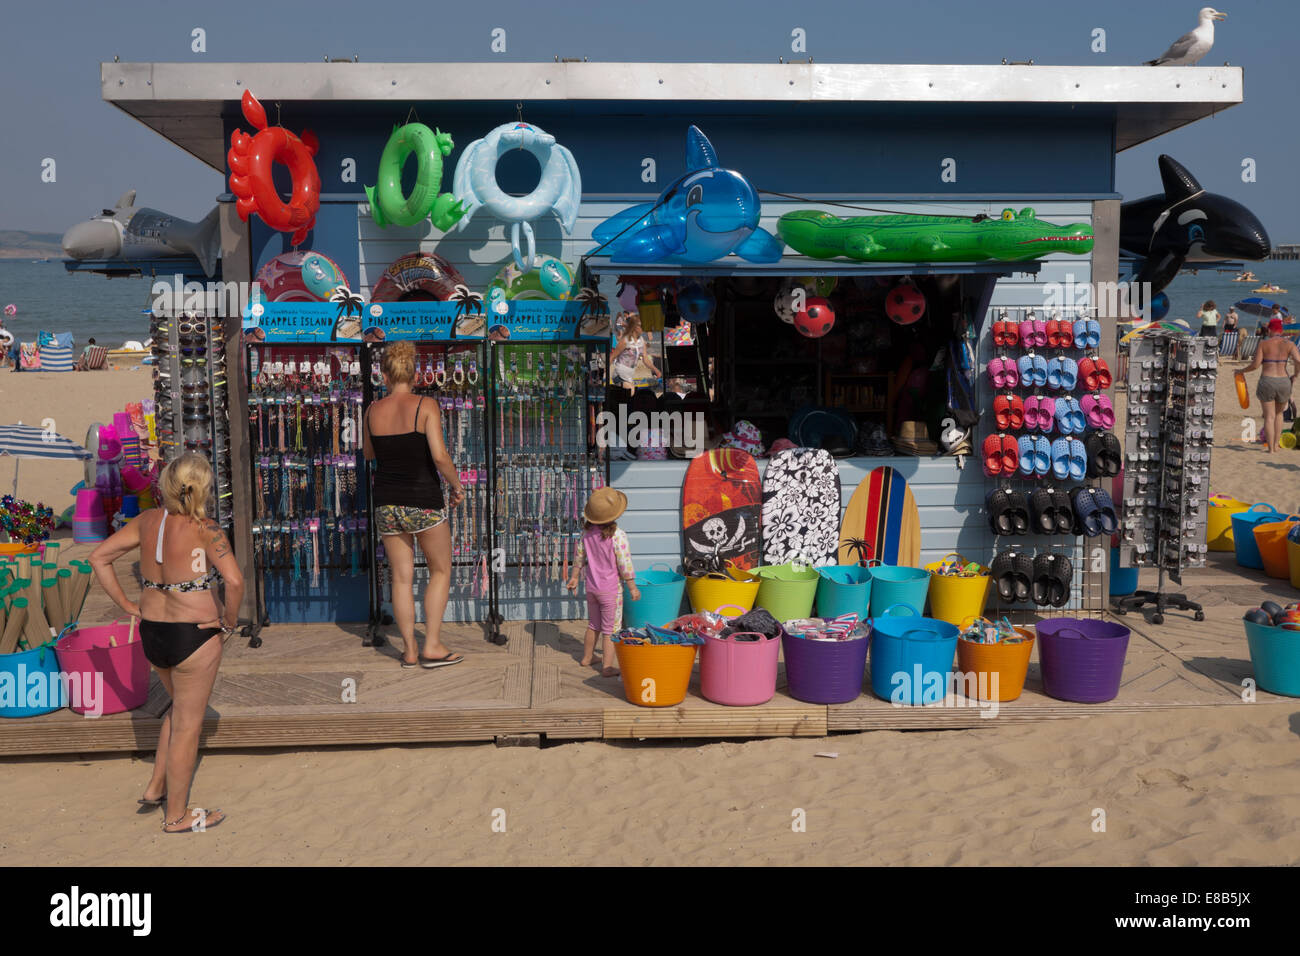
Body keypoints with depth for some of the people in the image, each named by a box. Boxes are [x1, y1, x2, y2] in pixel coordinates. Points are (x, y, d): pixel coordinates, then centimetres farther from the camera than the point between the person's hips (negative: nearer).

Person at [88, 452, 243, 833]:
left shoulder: (148, 520, 0)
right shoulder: (205, 528, -19)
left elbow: (99, 558, 5)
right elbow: (234, 581, -30)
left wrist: (128, 607, 7)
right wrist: (229, 622, -13)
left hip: (151, 632, 7)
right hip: (195, 635, -6)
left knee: (181, 707, 30)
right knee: (188, 724, 9)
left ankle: (156, 787, 35)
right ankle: (176, 815, 22)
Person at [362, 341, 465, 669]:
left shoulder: (373, 411, 0)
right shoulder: (425, 406, -12)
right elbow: (440, 456, -20)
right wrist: (457, 484, -4)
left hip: (387, 503, 4)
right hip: (424, 502, -4)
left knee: (402, 577, 12)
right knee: (441, 571, 14)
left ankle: (410, 650, 17)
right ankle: (432, 646, 9)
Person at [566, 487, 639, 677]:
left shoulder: (587, 532, -4)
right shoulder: (617, 535, -23)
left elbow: (579, 556, 8)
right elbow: (624, 565, -18)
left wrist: (574, 577, 23)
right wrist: (633, 588, -7)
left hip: (592, 587, 6)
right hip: (611, 589, -6)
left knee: (593, 624, 23)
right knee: (610, 629, 5)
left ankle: (586, 658, 37)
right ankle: (608, 666, 8)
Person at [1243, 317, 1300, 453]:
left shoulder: (1263, 344, -1)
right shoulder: (1289, 344, 2)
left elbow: (1255, 365, -8)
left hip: (1266, 382, -2)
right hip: (1284, 382, 2)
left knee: (1269, 416, 5)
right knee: (1279, 413, 23)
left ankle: (1271, 449, 1)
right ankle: (1276, 444, 21)